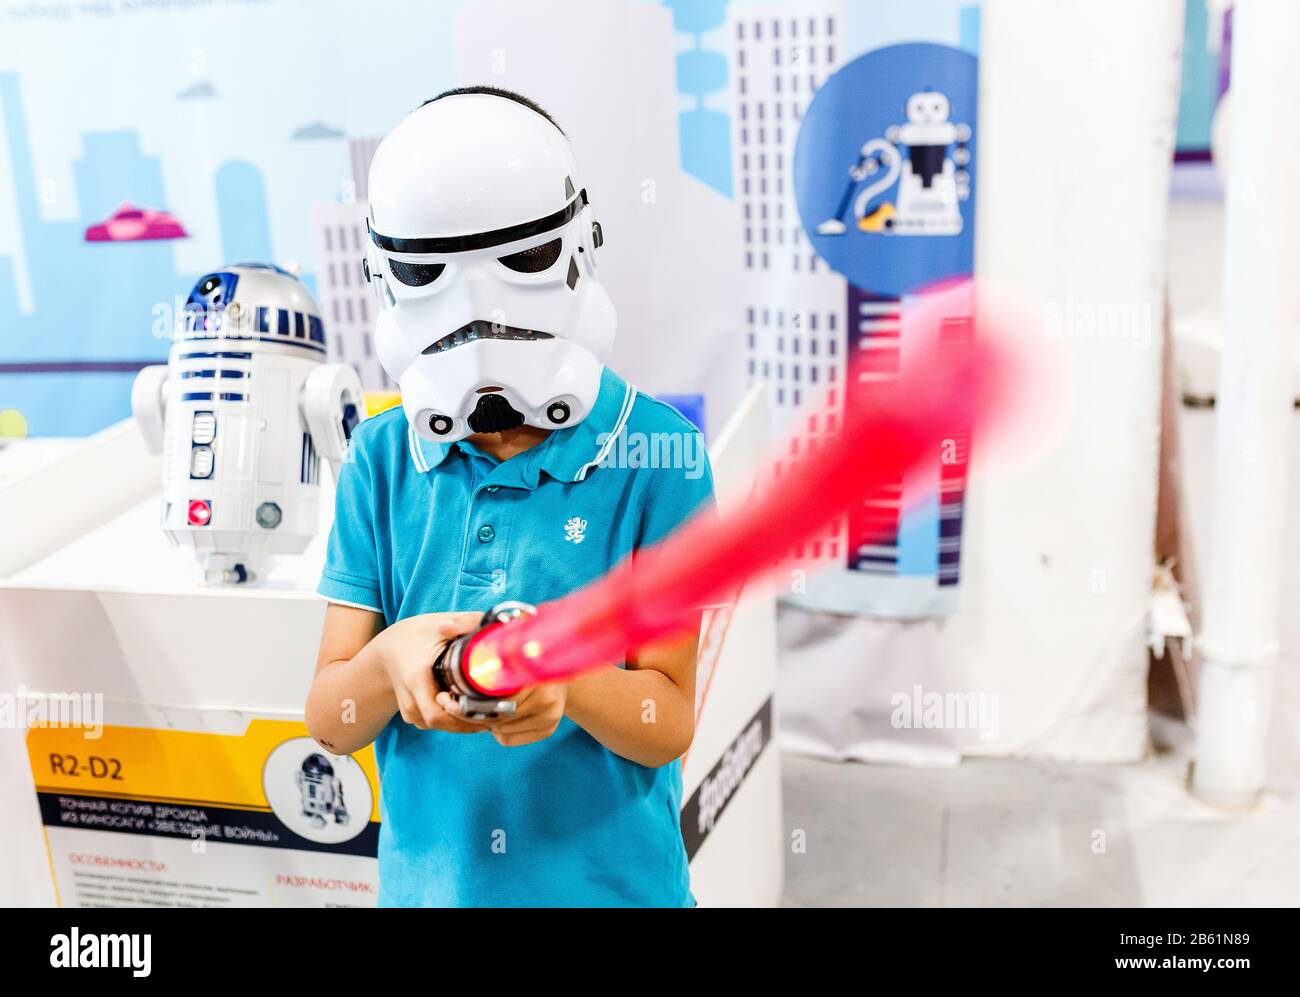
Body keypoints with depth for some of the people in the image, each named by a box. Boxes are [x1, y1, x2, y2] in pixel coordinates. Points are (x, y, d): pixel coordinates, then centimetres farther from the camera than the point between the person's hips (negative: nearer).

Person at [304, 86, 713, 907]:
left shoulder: (654, 455, -13)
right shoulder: (384, 460, -4)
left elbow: (670, 723, -12)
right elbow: (329, 721, -5)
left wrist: (567, 678, -31)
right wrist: (390, 660, -25)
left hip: (613, 879, -2)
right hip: (428, 877, 3)